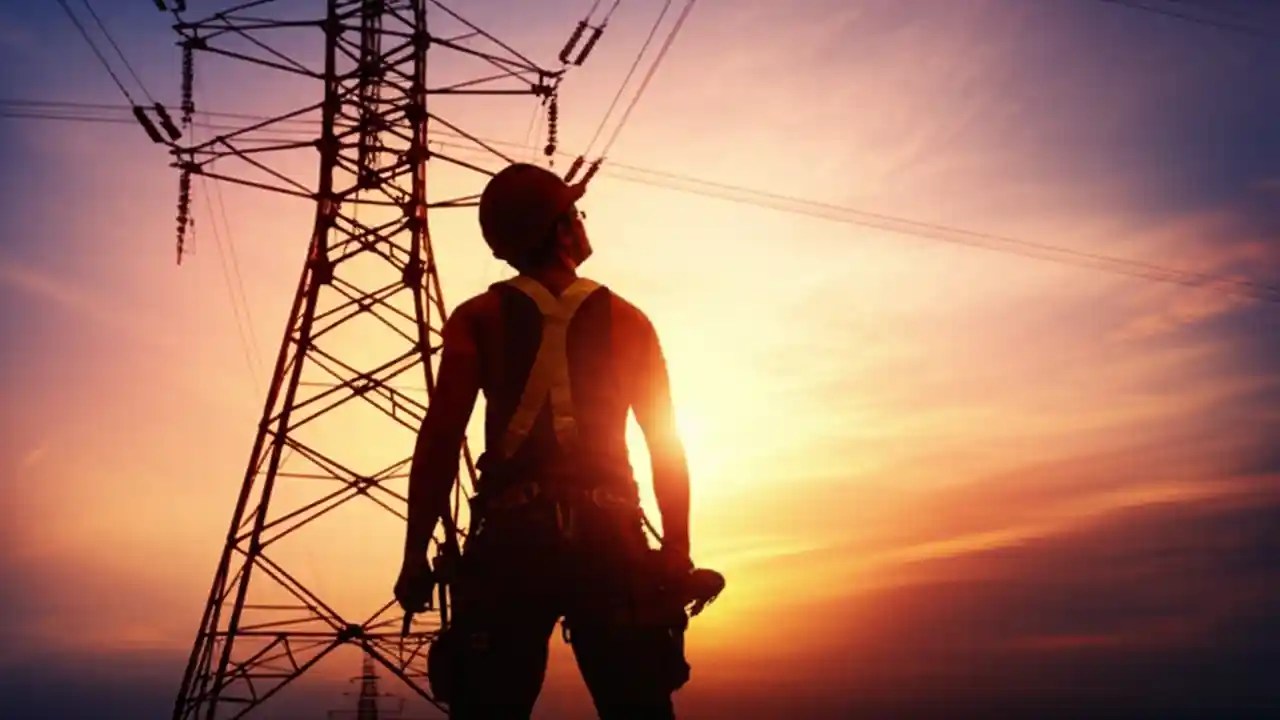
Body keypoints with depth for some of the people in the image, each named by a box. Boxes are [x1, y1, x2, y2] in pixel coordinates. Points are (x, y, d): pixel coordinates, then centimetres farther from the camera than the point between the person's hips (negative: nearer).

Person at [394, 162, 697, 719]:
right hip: (608, 537, 1)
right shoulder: (629, 321, 11)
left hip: (514, 538, 0)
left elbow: (440, 438, -2)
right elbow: (667, 448, 7)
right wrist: (677, 550, 11)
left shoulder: (478, 318, 7)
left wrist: (416, 554, 1)